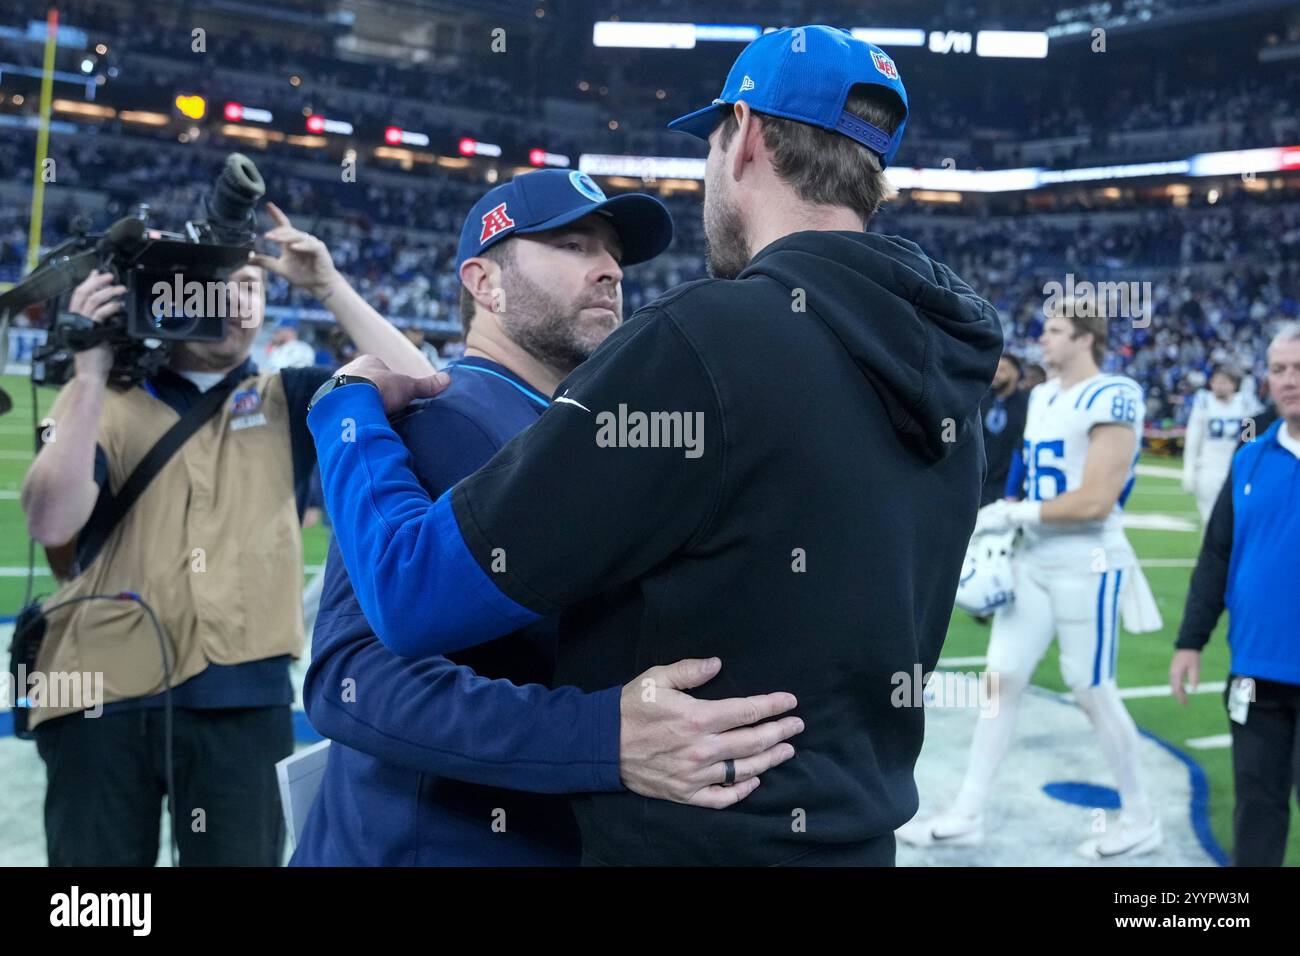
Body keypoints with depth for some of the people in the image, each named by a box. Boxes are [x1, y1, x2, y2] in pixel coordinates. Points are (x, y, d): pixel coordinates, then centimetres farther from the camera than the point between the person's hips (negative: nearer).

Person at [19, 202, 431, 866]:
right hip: (103, 696, 0)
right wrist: (91, 374, -16)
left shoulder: (285, 400, 10)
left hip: (241, 697, 1)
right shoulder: (103, 399, 5)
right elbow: (51, 523, -10)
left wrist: (330, 288, -8)